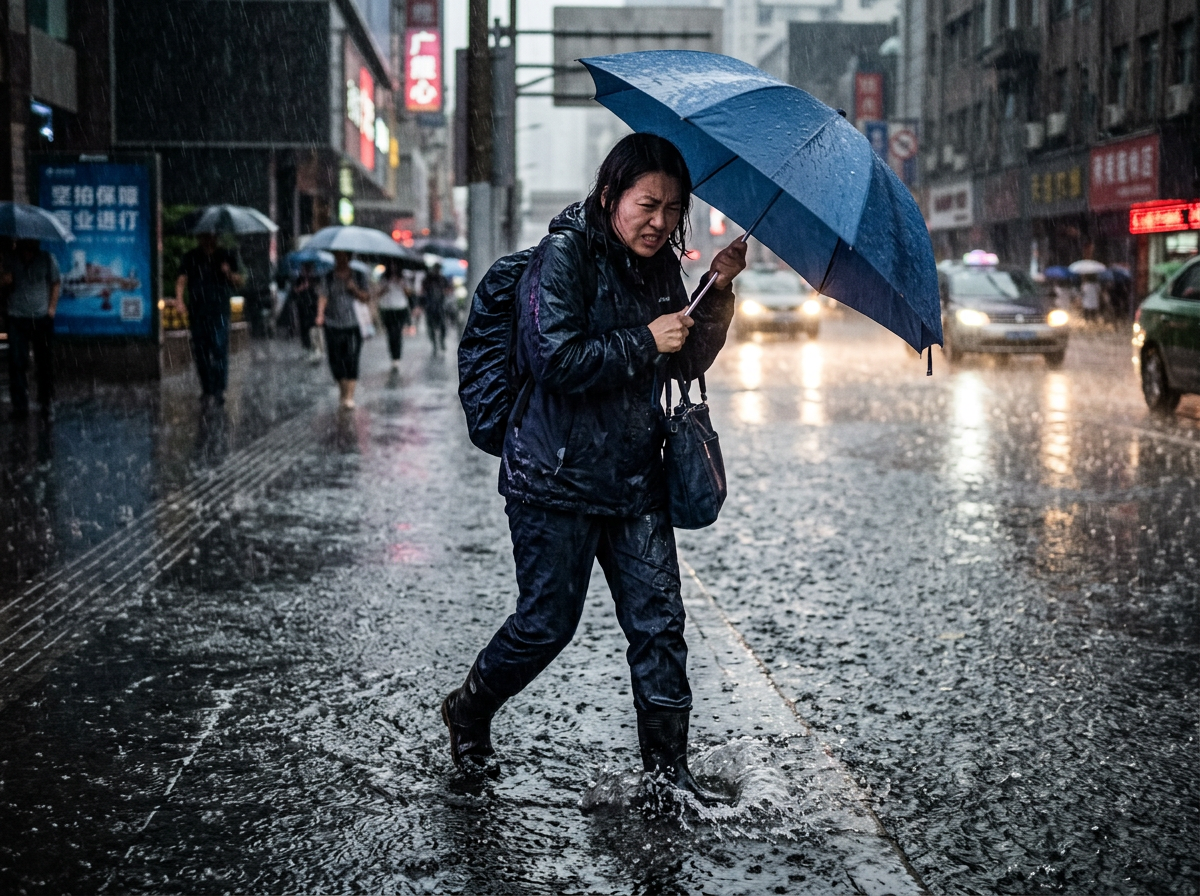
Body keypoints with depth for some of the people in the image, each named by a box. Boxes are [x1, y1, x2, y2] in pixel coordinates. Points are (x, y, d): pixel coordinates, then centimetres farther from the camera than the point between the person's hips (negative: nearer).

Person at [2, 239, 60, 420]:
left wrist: (52, 307, -3)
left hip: (42, 318, 0)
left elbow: (56, 283, 6)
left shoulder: (47, 259, -1)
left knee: (45, 362, 6)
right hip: (17, 318, 0)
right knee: (17, 364, -2)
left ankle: (47, 402, 18)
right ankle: (20, 406, 4)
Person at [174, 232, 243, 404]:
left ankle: (219, 389, -10)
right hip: (197, 311, 2)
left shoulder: (227, 256, 10)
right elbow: (182, 279, 4)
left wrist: (229, 274, -9)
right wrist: (179, 298, -13)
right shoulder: (190, 258, 11)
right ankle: (206, 388, 14)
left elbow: (240, 282, 12)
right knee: (200, 351, 4)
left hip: (220, 311, -2)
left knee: (220, 348, -13)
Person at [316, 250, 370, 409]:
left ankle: (349, 396, -6)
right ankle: (342, 389, 26)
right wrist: (320, 314, -22)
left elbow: (367, 298, 8)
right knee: (336, 361, 2)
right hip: (333, 326, 0)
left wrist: (355, 289, -10)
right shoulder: (329, 278, 4)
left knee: (351, 361, -9)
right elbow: (323, 296, -7)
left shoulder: (356, 277, 8)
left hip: (352, 326, 0)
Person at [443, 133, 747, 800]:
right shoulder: (563, 257, -11)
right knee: (547, 622, 3)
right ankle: (468, 713, 28)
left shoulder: (659, 268, 10)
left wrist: (719, 293, 1)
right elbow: (557, 360, -21)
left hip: (635, 479, 6)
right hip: (558, 478, -6)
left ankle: (668, 763, 11)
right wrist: (645, 341, -17)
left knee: (659, 619, 2)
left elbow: (690, 363, 14)